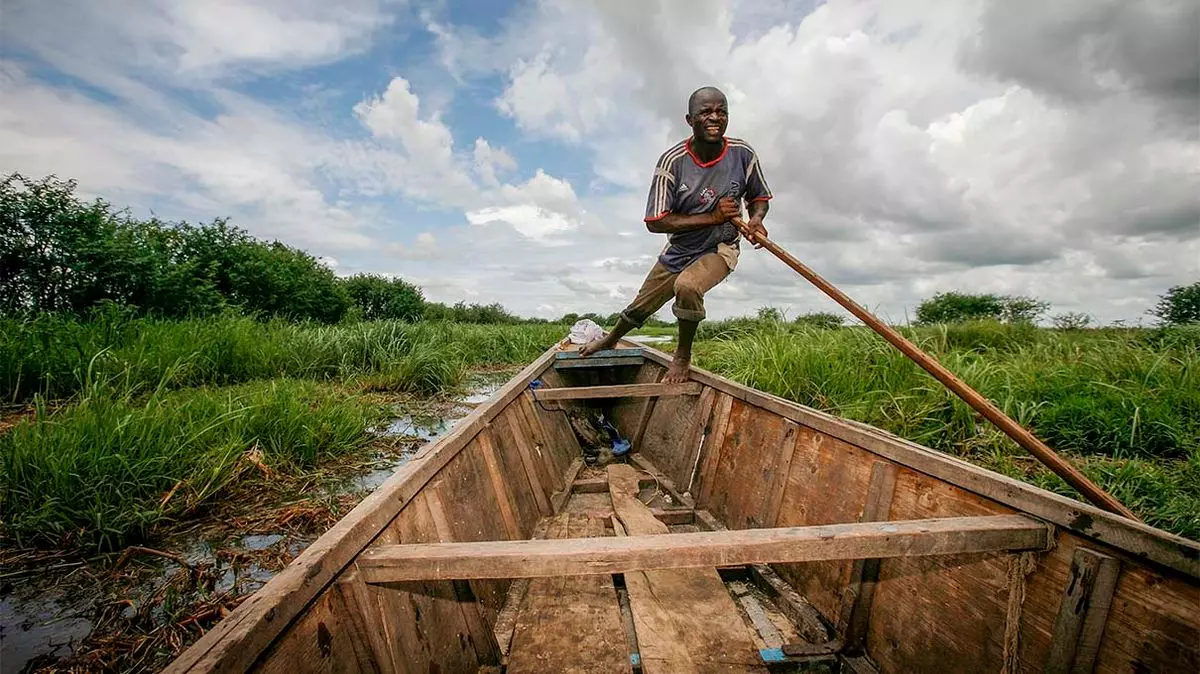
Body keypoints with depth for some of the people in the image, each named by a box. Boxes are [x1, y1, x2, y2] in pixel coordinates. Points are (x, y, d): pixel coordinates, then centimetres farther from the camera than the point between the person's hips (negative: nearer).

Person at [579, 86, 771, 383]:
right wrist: (712, 217, -27)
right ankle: (611, 339, 50)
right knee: (640, 307, 15)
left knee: (687, 286, -34)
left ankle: (683, 355, -6)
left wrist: (756, 219, -19)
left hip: (719, 249, -1)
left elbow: (759, 198, 6)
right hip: (678, 250, 1)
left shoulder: (743, 154, -12)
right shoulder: (672, 161, -20)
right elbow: (655, 222, -23)